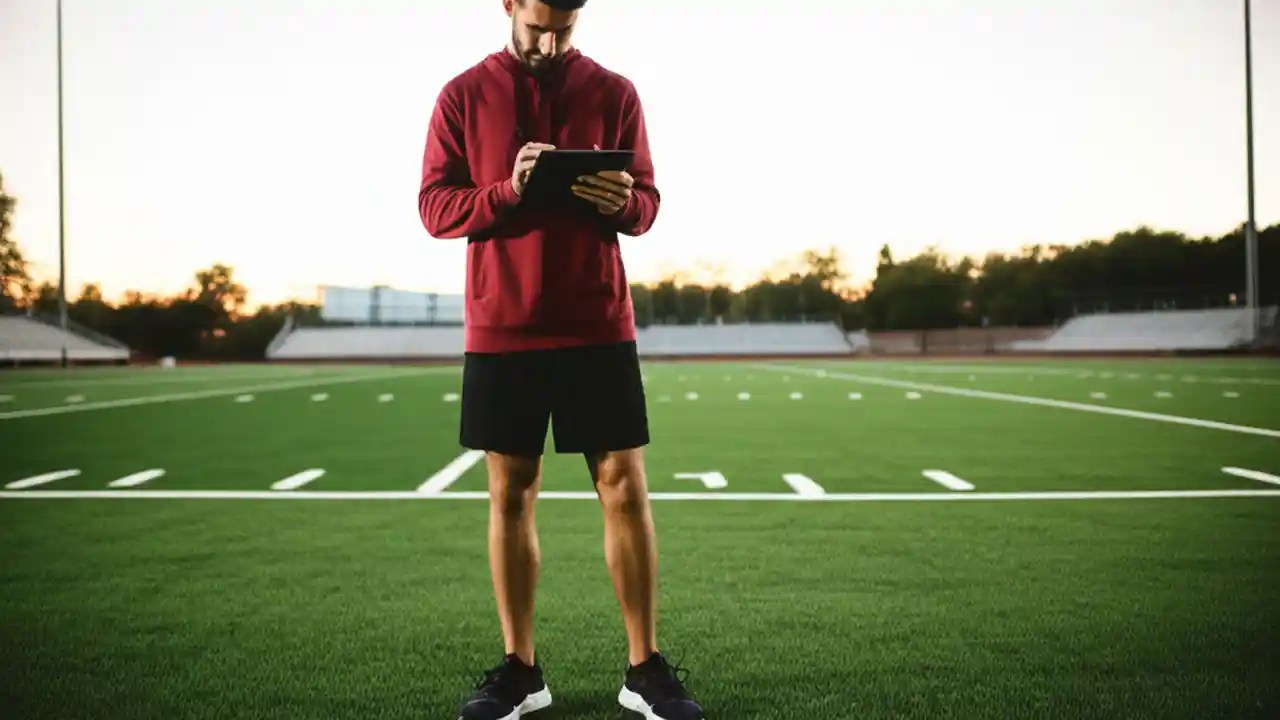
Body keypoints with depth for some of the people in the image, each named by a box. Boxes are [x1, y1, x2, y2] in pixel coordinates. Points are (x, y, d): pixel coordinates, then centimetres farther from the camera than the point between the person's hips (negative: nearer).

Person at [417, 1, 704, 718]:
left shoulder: (614, 92, 6)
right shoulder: (464, 95, 5)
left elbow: (647, 204, 7)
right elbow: (435, 205, 0)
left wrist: (623, 202, -17)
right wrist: (506, 191, -18)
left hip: (598, 325, 0)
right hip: (501, 329, 0)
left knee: (625, 486, -1)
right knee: (511, 492, 5)